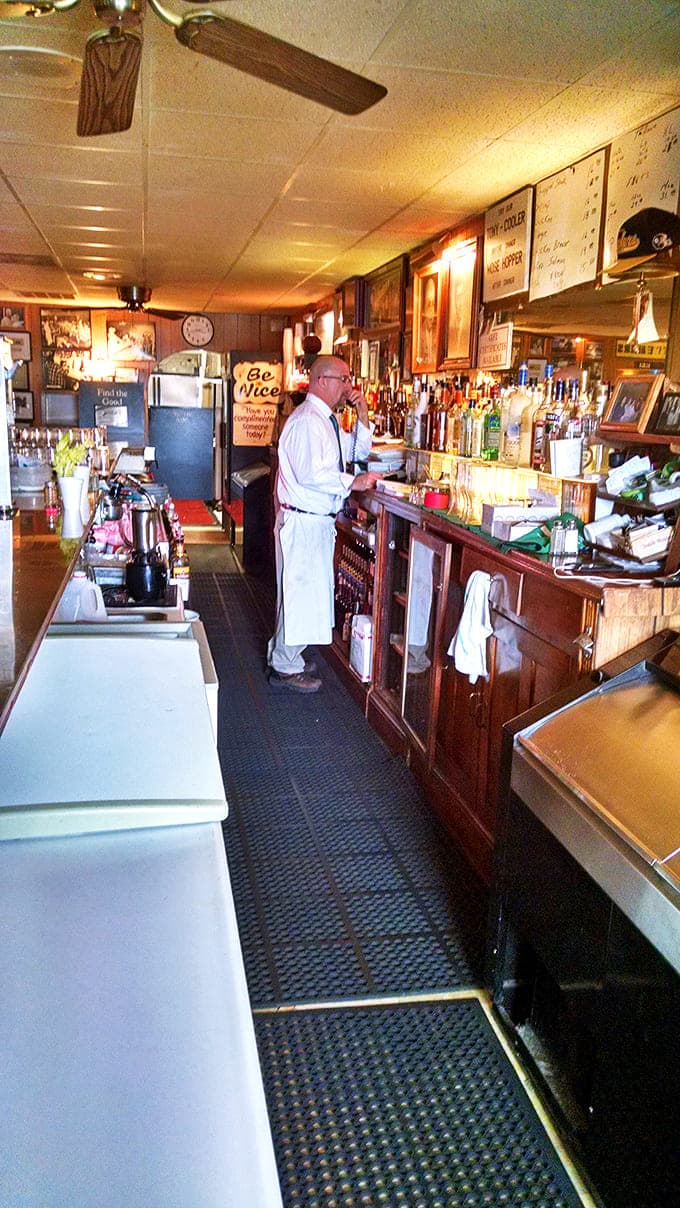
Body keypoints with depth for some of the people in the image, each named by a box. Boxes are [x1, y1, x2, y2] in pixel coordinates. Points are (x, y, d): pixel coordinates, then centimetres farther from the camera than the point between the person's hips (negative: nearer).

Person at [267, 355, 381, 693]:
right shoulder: (307, 420, -17)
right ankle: (285, 668, 10)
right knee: (301, 589, -2)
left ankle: (285, 657, 30)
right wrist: (353, 483, -21)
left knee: (305, 589, 18)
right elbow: (311, 474, -26)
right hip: (303, 521, -10)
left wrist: (362, 416, 9)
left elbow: (358, 452, 21)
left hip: (317, 520, 10)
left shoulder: (327, 420, 15)